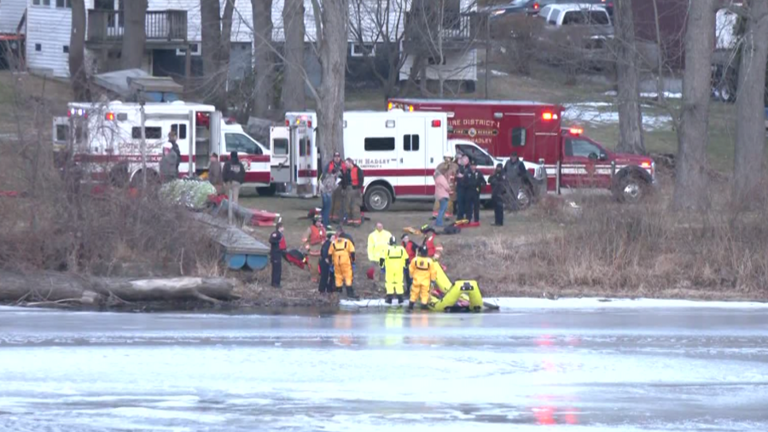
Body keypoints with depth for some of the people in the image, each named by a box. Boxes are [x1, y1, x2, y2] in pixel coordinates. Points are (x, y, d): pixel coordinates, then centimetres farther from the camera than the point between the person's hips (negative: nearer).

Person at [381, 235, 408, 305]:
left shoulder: (387, 249, -7)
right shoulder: (401, 249, 1)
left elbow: (382, 259, -6)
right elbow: (406, 259, 6)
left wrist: (382, 265, 10)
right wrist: (405, 266, 22)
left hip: (390, 269, -2)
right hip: (399, 269, 2)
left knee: (389, 283, 6)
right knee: (399, 283, 9)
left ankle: (389, 299, 3)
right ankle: (400, 299, 6)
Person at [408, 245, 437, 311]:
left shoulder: (415, 260, -12)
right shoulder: (430, 261, -16)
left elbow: (411, 269, 2)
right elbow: (433, 271, -8)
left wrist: (411, 276, 19)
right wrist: (433, 279, 6)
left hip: (416, 280, 1)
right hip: (426, 281, -1)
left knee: (414, 293, 13)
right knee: (425, 293, 7)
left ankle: (411, 305, 18)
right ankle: (424, 305, 3)